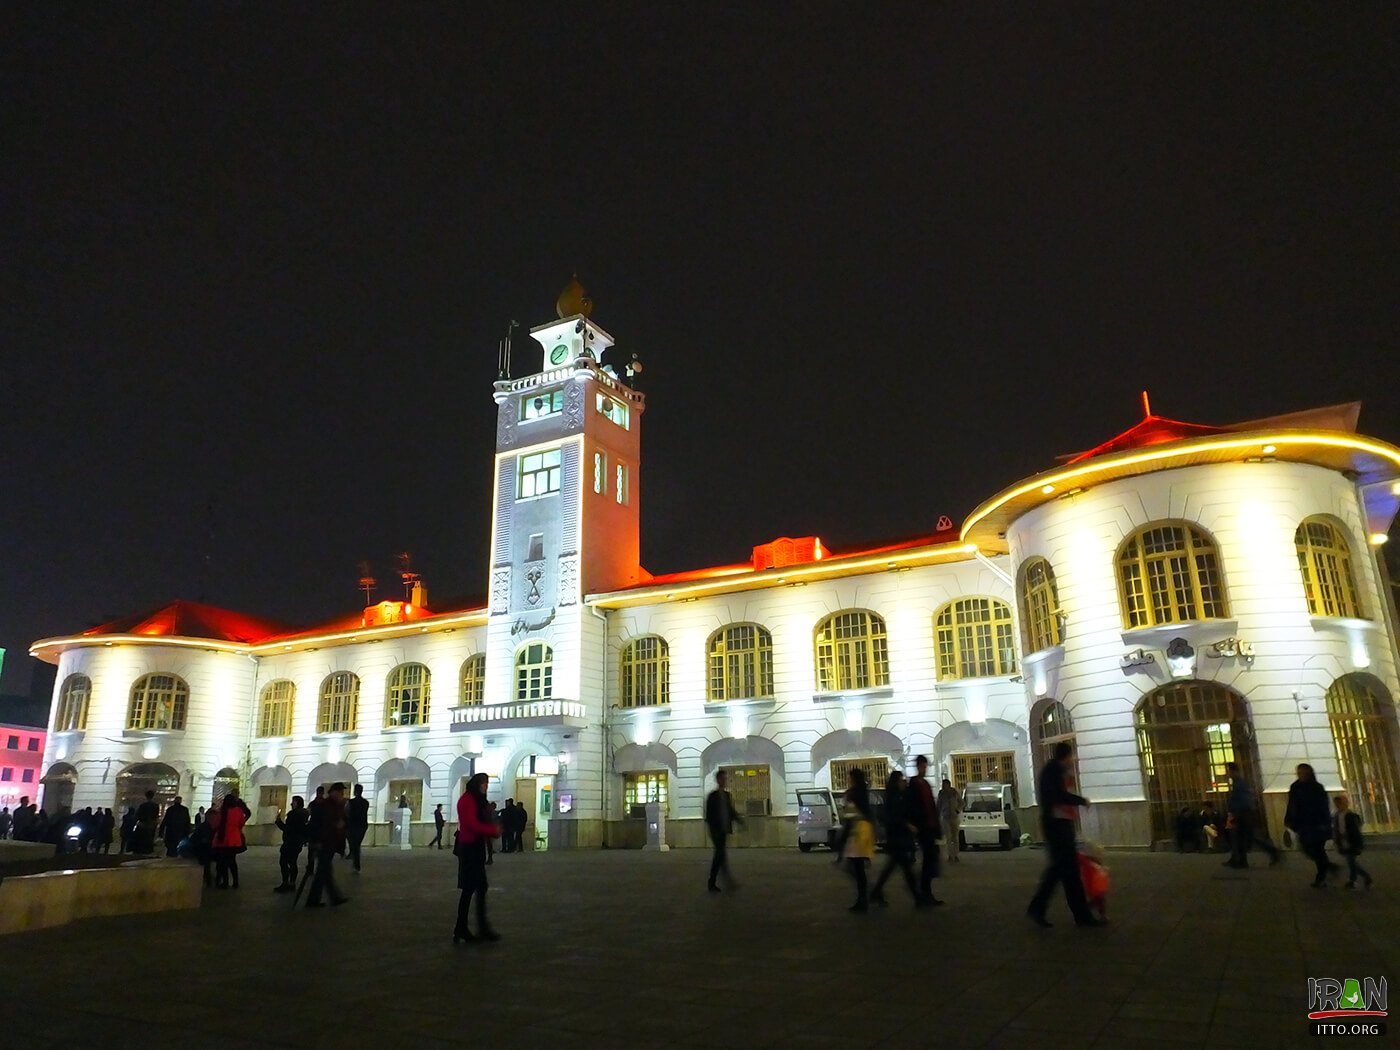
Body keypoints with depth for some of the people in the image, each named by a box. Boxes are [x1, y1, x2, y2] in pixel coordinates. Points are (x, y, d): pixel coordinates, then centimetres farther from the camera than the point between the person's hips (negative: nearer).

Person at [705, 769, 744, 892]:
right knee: (722, 856, -11)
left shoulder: (727, 795, 12)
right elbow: (708, 815, -8)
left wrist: (739, 819, -3)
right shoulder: (712, 796, -6)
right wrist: (711, 830, -14)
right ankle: (729, 881, -15)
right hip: (716, 831, -7)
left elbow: (731, 811, 14)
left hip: (724, 830, 7)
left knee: (718, 856, 9)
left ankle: (712, 883, 15)